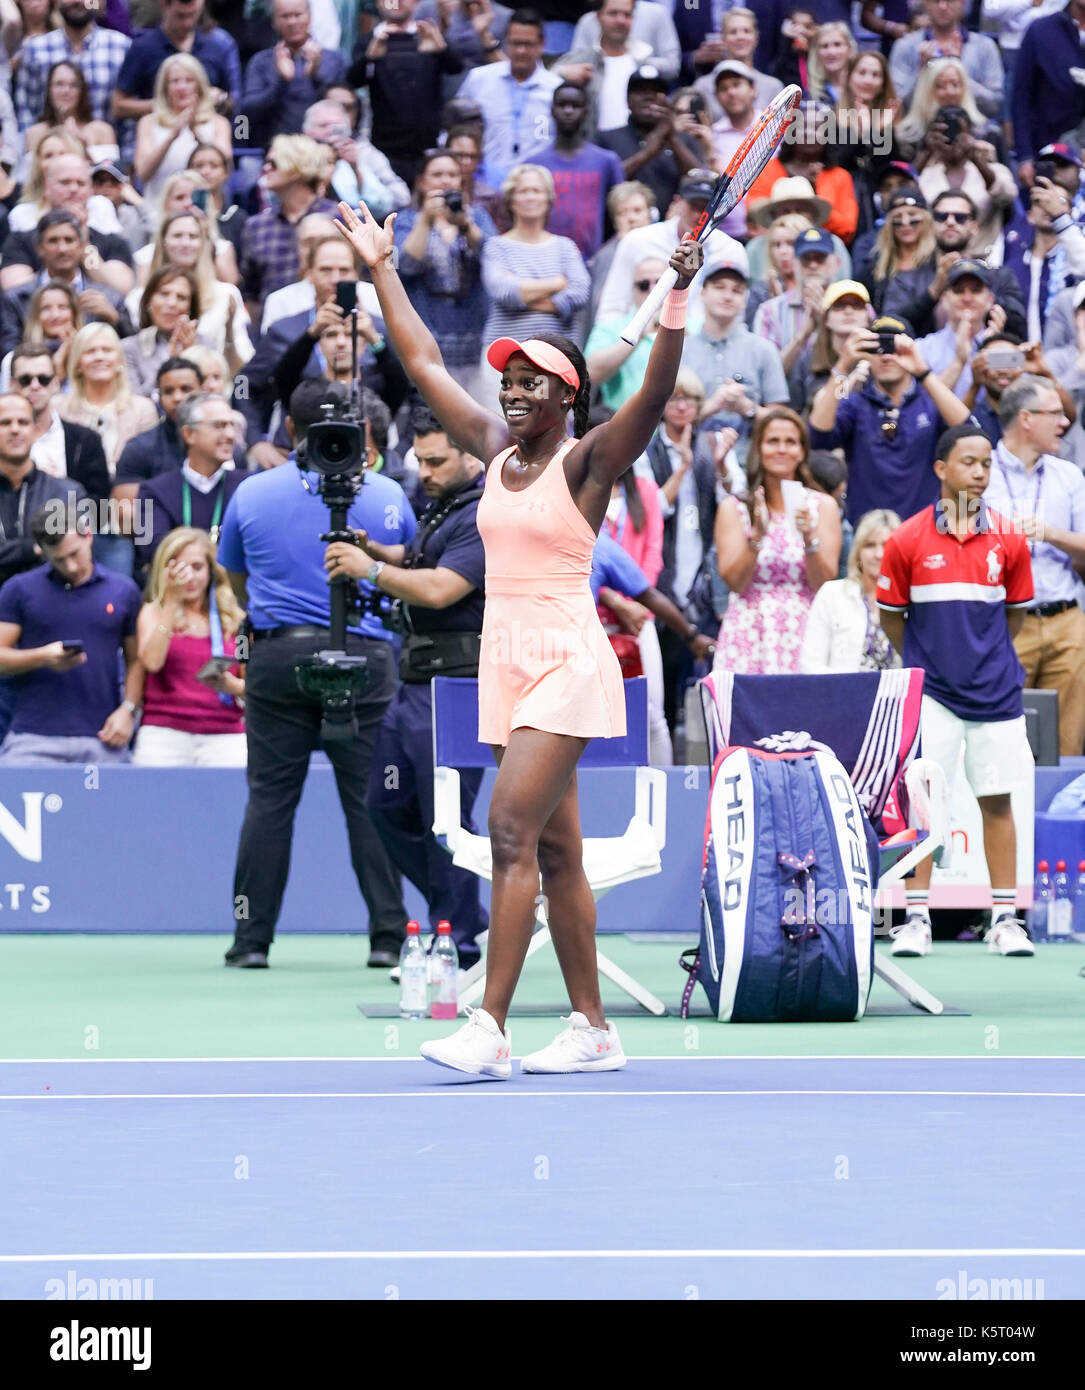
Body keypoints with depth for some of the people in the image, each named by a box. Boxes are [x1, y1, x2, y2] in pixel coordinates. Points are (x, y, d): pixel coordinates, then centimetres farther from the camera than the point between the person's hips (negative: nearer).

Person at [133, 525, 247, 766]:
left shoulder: (235, 619, 13)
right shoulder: (153, 612, 13)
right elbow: (151, 662, -6)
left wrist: (231, 685, -11)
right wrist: (173, 600, -5)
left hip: (225, 735, 1)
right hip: (164, 732, -1)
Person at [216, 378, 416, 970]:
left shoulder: (251, 494, 4)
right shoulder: (386, 495, 1)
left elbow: (234, 577, 19)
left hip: (278, 653, 1)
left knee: (269, 800, 3)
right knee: (370, 802, 2)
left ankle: (252, 938, 2)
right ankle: (387, 937, 1)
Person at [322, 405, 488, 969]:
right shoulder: (441, 503, 16)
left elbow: (438, 588, -24)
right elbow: (416, 559, 31)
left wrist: (370, 569, -14)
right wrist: (368, 549, 11)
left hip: (457, 685, -10)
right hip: (415, 679, 10)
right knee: (388, 804, 12)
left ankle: (456, 947, 2)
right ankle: (466, 915, 23)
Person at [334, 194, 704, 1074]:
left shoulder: (589, 460, -6)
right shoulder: (497, 451, 12)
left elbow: (654, 394, -22)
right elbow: (424, 362, 19)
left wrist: (677, 303, -35)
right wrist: (381, 268, 21)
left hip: (566, 663, -7)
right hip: (508, 663, 7)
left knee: (513, 829, -17)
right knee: (555, 850, 8)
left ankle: (490, 1028, -21)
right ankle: (593, 1030, 11)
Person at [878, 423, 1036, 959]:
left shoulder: (1009, 539, 2)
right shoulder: (908, 540, -3)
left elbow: (1015, 613, 12)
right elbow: (891, 614, 5)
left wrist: (984, 655, 11)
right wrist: (925, 660, 8)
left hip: (995, 689, 2)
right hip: (931, 691, -2)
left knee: (997, 799, 4)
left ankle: (1004, 919, 8)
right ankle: (916, 918, 2)